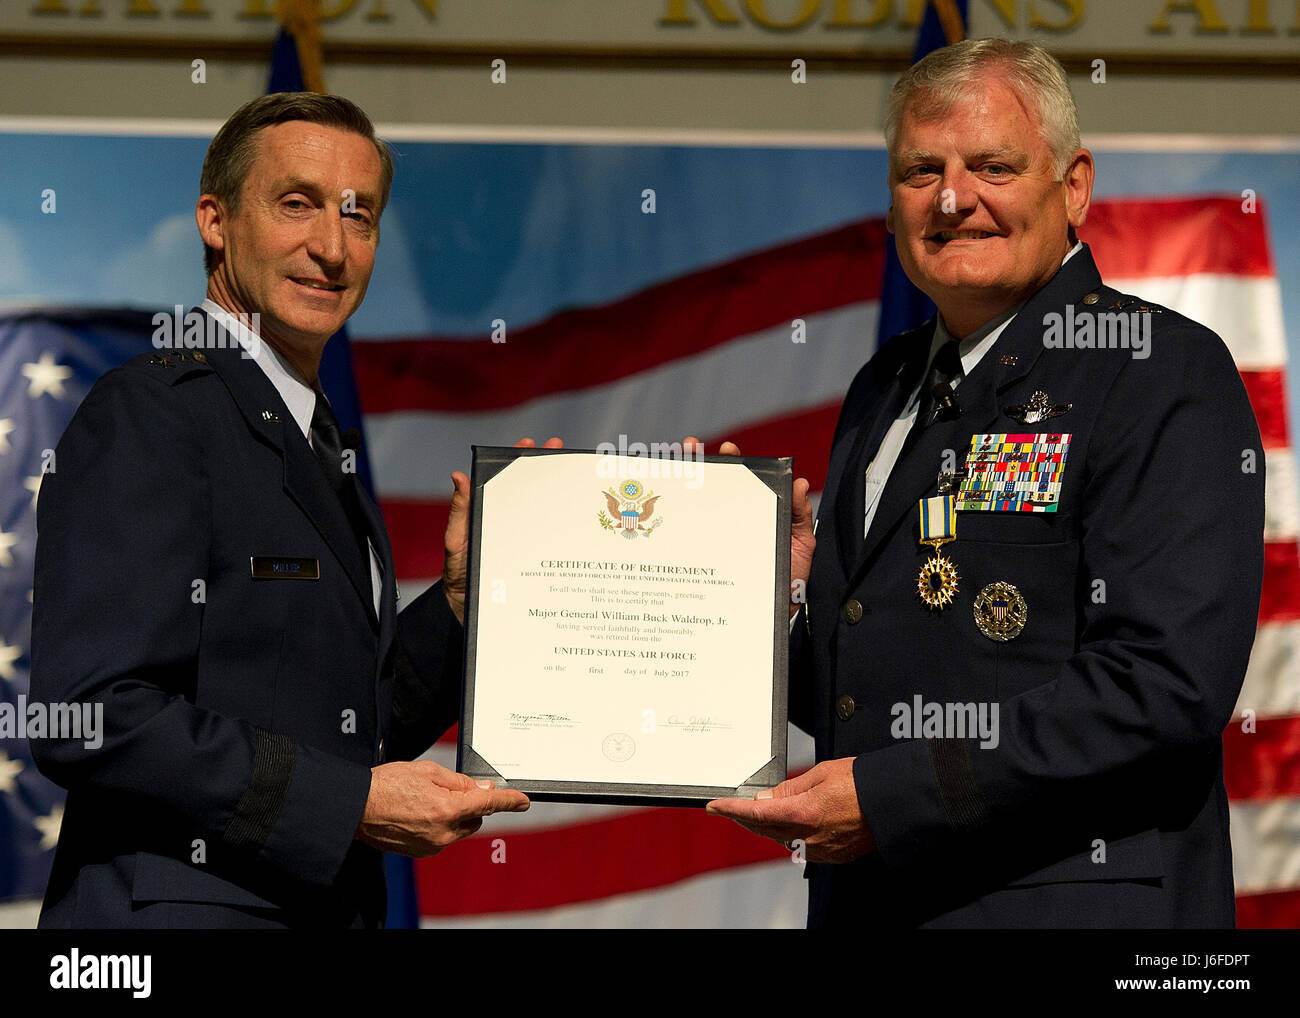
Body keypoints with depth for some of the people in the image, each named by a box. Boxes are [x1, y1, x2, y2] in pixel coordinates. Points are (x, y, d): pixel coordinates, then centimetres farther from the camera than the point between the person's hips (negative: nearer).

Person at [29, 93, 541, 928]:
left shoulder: (325, 452, 17)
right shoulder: (149, 412, -11)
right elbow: (87, 720, -21)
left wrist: (461, 598, 4)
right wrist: (351, 803, -18)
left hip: (330, 908, 8)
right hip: (178, 906, -8)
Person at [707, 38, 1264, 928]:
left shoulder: (1163, 372, -9)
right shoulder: (886, 388, 15)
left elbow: (1166, 687, -20)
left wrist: (891, 797, -22)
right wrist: (800, 588, 0)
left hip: (1070, 902, -7)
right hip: (862, 903, 7)